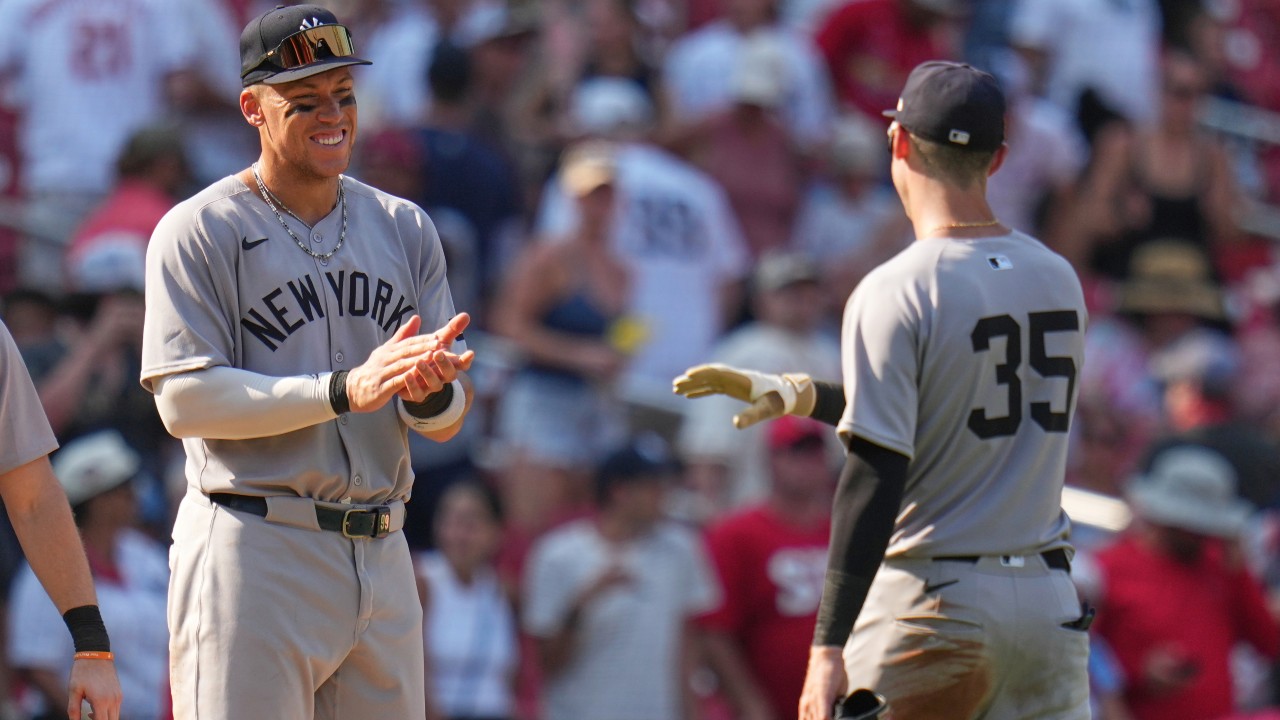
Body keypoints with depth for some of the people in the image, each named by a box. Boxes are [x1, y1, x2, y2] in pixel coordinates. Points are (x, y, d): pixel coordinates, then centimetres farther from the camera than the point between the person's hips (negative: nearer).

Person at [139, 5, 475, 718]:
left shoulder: (405, 229, 14)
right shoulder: (200, 231, -2)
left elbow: (448, 419, 11)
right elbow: (185, 399, -13)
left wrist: (431, 392, -15)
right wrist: (346, 389, -22)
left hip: (382, 553, 6)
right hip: (255, 557, -6)